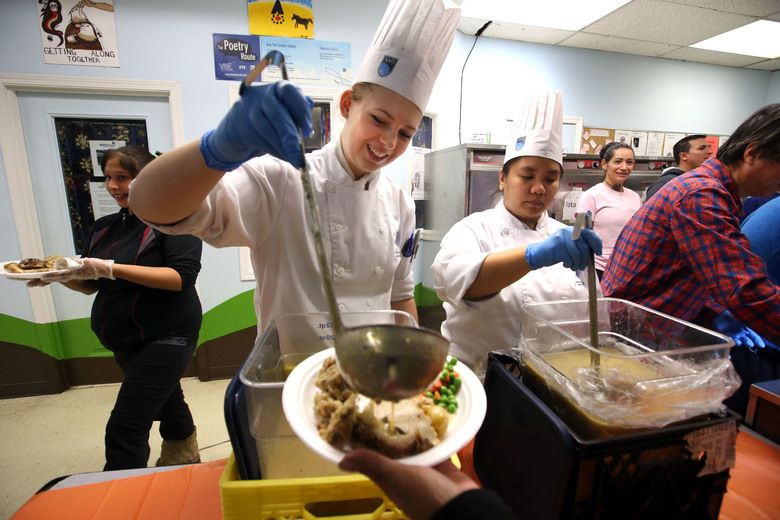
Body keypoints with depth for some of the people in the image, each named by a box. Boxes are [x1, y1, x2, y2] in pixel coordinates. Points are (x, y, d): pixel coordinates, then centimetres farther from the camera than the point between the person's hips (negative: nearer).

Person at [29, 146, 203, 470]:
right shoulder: (104, 227, 9)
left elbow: (182, 277, -23)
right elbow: (92, 285, 14)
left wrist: (112, 268, -27)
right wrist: (60, 275, -7)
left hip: (165, 336, -7)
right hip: (125, 340, 8)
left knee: (124, 431, -9)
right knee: (167, 405, 24)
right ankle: (185, 461, 45)